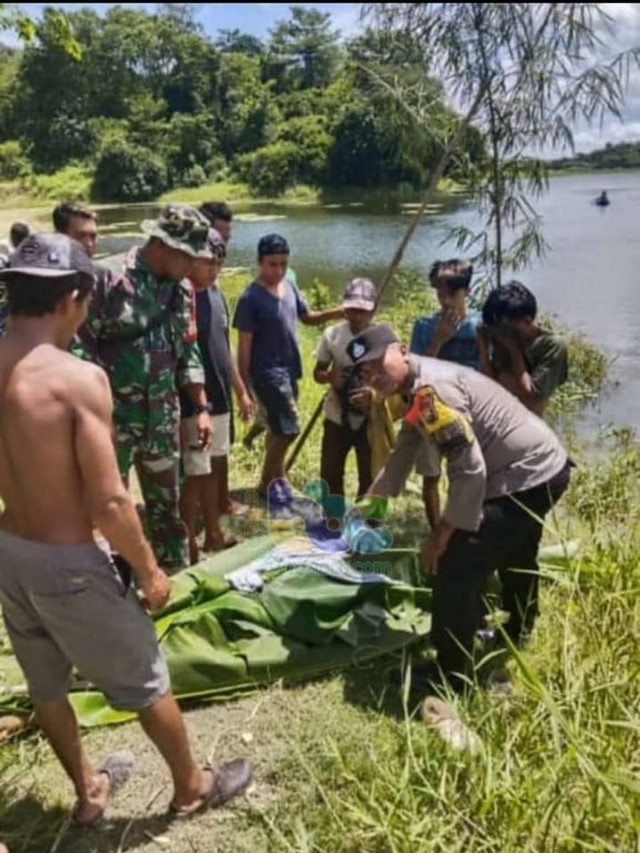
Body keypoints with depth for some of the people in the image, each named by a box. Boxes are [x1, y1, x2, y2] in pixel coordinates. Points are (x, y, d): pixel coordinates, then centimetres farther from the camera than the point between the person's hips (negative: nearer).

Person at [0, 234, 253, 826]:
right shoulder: (79, 379, -25)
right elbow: (108, 504, -23)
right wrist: (148, 570, -9)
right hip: (67, 561, -7)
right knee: (145, 681, 15)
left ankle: (87, 789, 47)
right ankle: (191, 786, 37)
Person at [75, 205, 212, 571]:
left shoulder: (182, 288, 6)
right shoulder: (110, 278, -14)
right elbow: (80, 344, -13)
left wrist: (202, 408, 10)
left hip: (163, 417, 6)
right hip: (113, 417, -6)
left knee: (168, 506, 16)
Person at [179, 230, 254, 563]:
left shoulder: (216, 293, 9)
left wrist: (241, 391, 18)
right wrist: (187, 408, -20)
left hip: (220, 401, 8)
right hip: (192, 405, -8)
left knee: (216, 469, 17)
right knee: (195, 475, 0)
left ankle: (214, 535, 31)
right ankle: (189, 545, 12)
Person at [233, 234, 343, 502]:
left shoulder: (289, 286, 4)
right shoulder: (250, 299, -17)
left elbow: (307, 317, 16)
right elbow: (244, 346, -15)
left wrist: (335, 313, -4)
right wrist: (244, 387, -14)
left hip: (289, 369, 7)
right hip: (267, 372, -7)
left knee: (279, 429, 18)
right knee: (288, 429, -8)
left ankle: (273, 478, 34)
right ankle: (269, 481, 11)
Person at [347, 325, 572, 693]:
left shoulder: (432, 388, -24)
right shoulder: (418, 389, 9)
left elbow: (470, 470, -28)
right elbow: (403, 453, 24)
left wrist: (442, 533, -17)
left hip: (526, 477, -11)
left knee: (458, 567, -9)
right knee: (515, 559, 32)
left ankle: (450, 676, 5)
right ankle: (517, 637, 56)